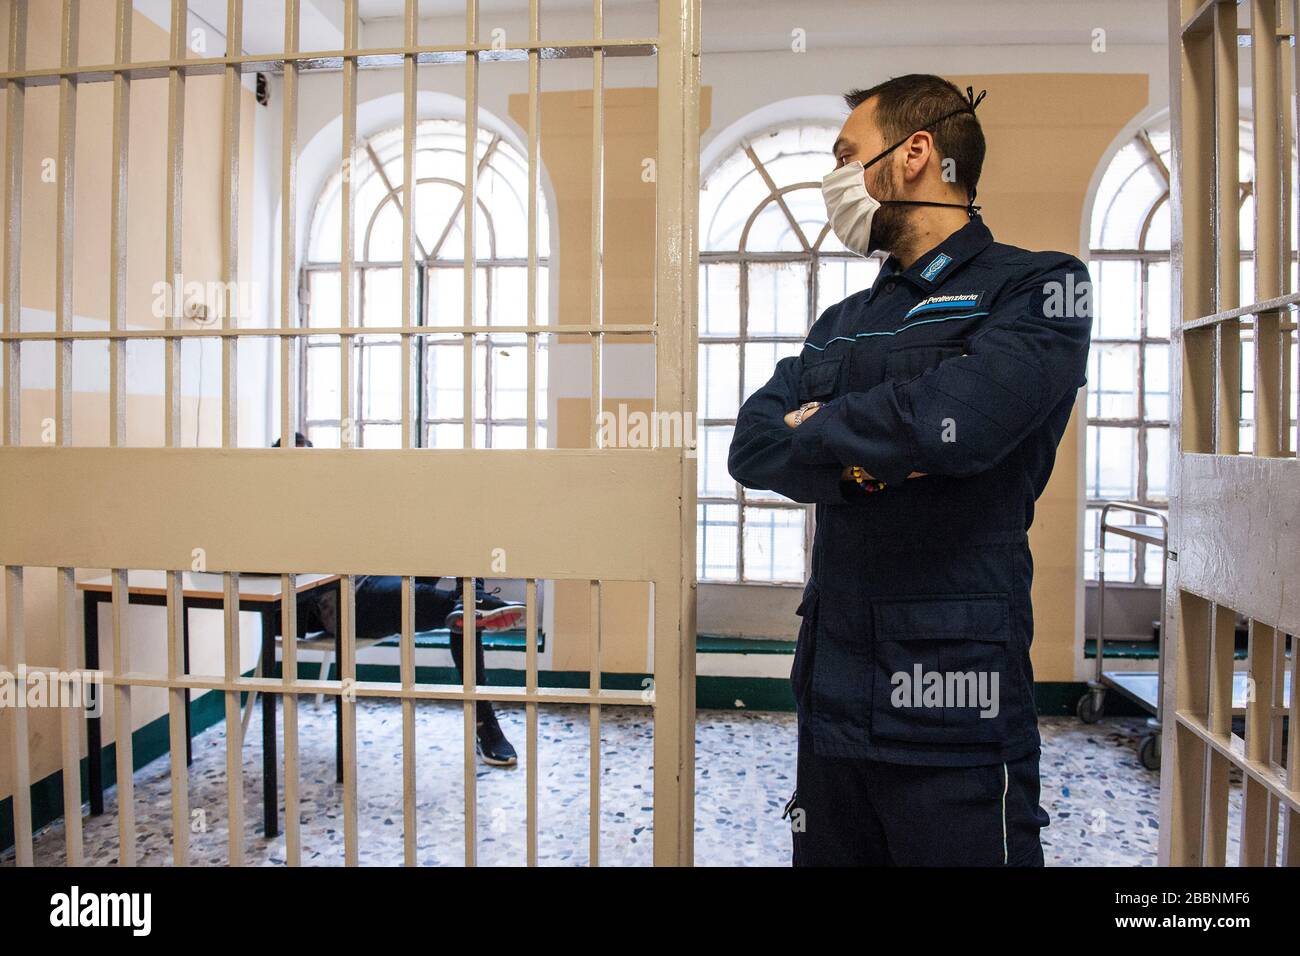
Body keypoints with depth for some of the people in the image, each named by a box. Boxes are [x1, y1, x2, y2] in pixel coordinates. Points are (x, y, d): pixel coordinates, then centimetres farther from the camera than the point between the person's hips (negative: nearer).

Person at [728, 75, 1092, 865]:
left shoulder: (1038, 287, -4)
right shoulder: (845, 323, 15)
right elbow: (751, 447, 4)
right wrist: (856, 459, -16)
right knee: (829, 851, 17)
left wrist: (814, 428, -6)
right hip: (832, 692, 6)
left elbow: (958, 420, -23)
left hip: (953, 708, -6)